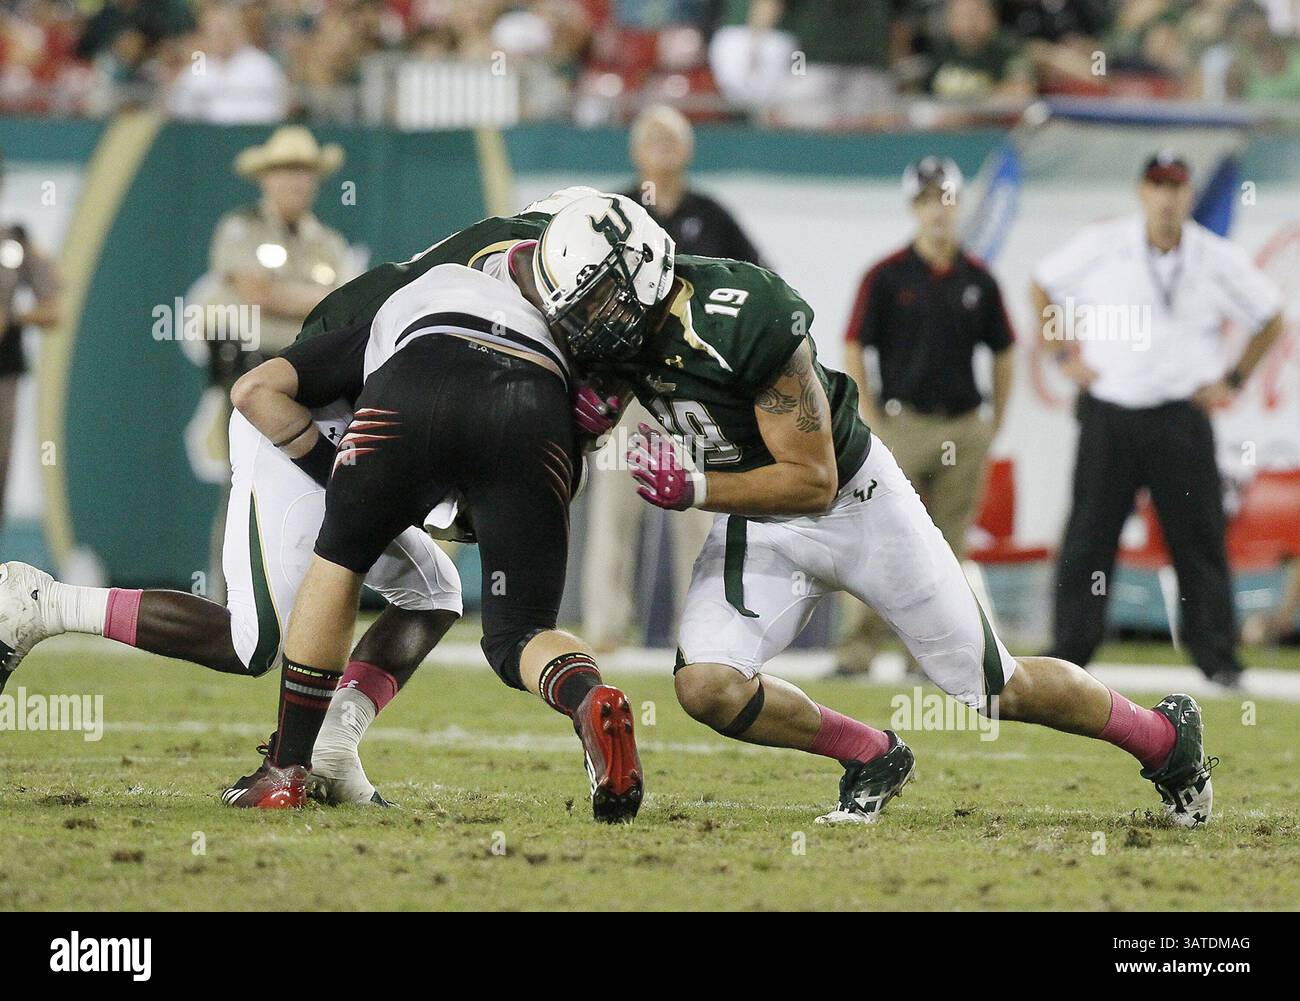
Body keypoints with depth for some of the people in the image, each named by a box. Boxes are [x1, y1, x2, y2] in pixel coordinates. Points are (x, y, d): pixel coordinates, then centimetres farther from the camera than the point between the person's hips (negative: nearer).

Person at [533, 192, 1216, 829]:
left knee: (998, 690, 3)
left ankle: (1166, 736, 27)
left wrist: (694, 488, -32)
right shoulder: (625, 336, -12)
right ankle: (870, 758, 6)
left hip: (852, 499, -6)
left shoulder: (745, 320, -33)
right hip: (755, 526, 6)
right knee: (705, 687, -18)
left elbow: (813, 482, -27)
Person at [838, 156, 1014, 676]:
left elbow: (1003, 351, 18)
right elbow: (854, 349, 0)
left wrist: (997, 420, 13)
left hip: (963, 431, 3)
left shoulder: (978, 280, 9)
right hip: (903, 423, -3)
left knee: (947, 549, 4)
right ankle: (857, 649, -8)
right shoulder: (886, 277, -1)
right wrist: (870, 420, -7)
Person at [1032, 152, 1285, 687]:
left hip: (1182, 417, 0)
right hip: (1107, 414, 0)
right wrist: (1064, 355, 6)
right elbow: (1043, 286, 14)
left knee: (1200, 538, -2)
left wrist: (1234, 378, 6)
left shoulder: (1219, 259, 0)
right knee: (1088, 537, 1)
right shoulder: (1099, 246, -1)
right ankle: (1067, 655, 7)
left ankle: (1218, 658, 3)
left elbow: (1269, 319, 14)